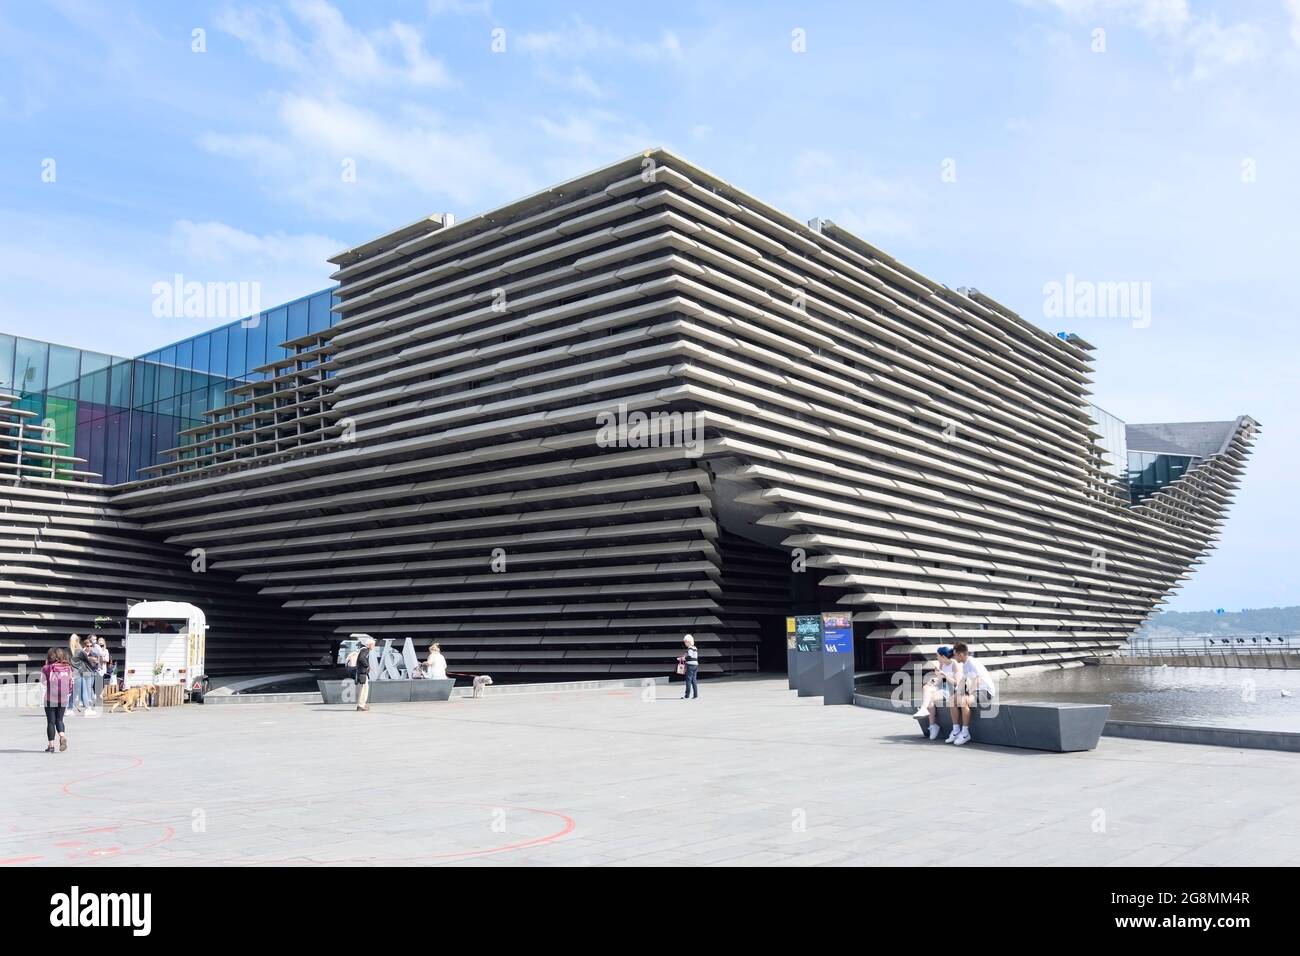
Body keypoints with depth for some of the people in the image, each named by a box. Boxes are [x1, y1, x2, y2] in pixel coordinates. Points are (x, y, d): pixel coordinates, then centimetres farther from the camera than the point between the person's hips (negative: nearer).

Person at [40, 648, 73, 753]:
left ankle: (51, 745, 8)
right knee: (59, 720, 14)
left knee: (51, 721, 7)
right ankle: (62, 736, -11)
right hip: (63, 700, 3)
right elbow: (71, 684, 7)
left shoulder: (47, 669, -8)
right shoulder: (68, 668, 1)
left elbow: (43, 683, -5)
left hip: (50, 700, -3)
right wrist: (68, 694, 17)